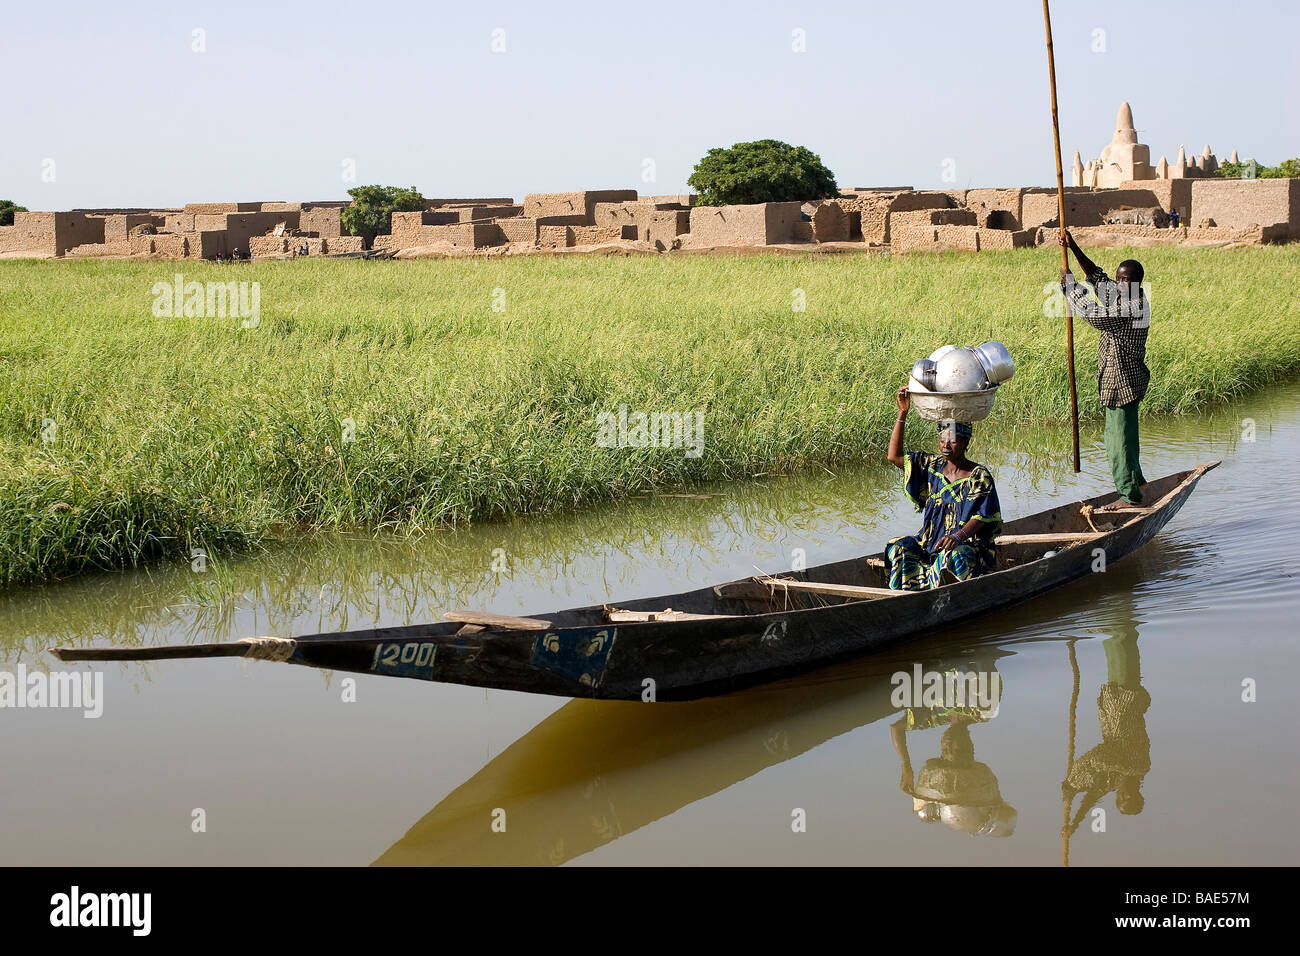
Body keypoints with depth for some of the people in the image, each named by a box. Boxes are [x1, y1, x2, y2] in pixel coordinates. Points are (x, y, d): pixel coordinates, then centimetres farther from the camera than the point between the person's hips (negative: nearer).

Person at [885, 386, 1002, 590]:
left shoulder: (979, 476, -4)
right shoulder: (933, 466, 10)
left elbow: (982, 518, -11)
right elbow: (895, 457, 6)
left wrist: (958, 536, -30)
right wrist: (902, 413, 0)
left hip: (969, 545, -6)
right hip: (931, 542, 6)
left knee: (953, 557, -38)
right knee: (899, 548, -20)